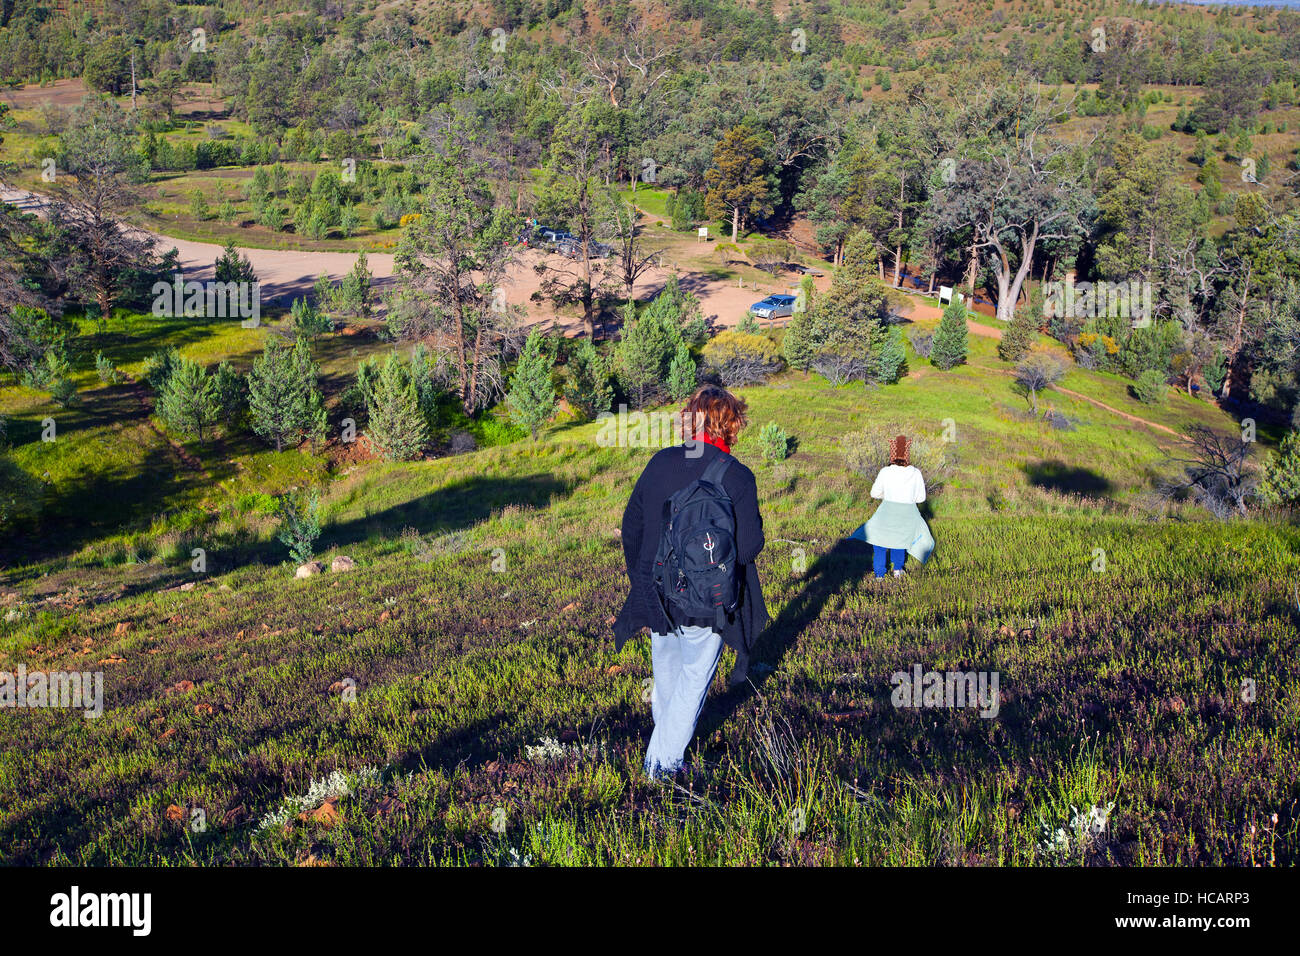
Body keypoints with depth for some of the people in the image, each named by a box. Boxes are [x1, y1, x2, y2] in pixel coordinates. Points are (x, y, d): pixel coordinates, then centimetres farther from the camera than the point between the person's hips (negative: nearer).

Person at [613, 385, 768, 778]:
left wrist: (641, 576, 16)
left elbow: (630, 524, 3)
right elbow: (747, 548, -16)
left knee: (665, 670, 24)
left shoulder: (660, 462, -4)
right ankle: (664, 760, 18)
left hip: (656, 593, 4)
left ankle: (665, 735, 44)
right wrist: (755, 524, 6)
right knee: (694, 677, 12)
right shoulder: (737, 476, -16)